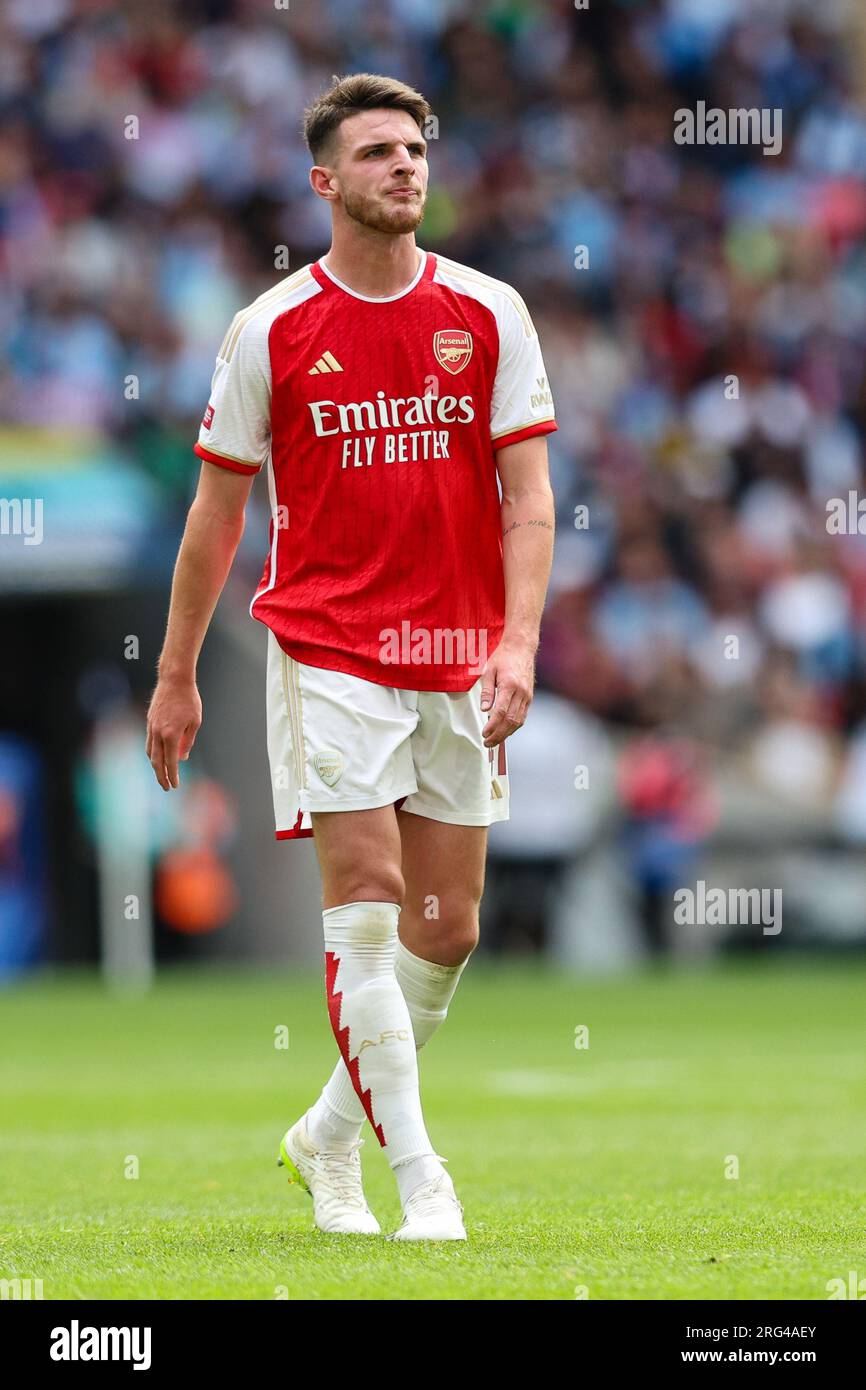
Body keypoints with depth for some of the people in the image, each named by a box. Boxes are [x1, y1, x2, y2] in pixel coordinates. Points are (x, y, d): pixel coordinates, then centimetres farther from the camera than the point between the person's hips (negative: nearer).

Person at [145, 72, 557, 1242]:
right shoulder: (271, 329, -2)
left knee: (448, 927, 6)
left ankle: (331, 1135, 26)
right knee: (367, 903, -12)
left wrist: (518, 642, -14)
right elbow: (217, 510, 6)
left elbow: (528, 496, 0)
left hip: (458, 656, 3)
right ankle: (417, 1176, -9)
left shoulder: (489, 314, 2)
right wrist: (176, 677, 8)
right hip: (328, 651, -3)